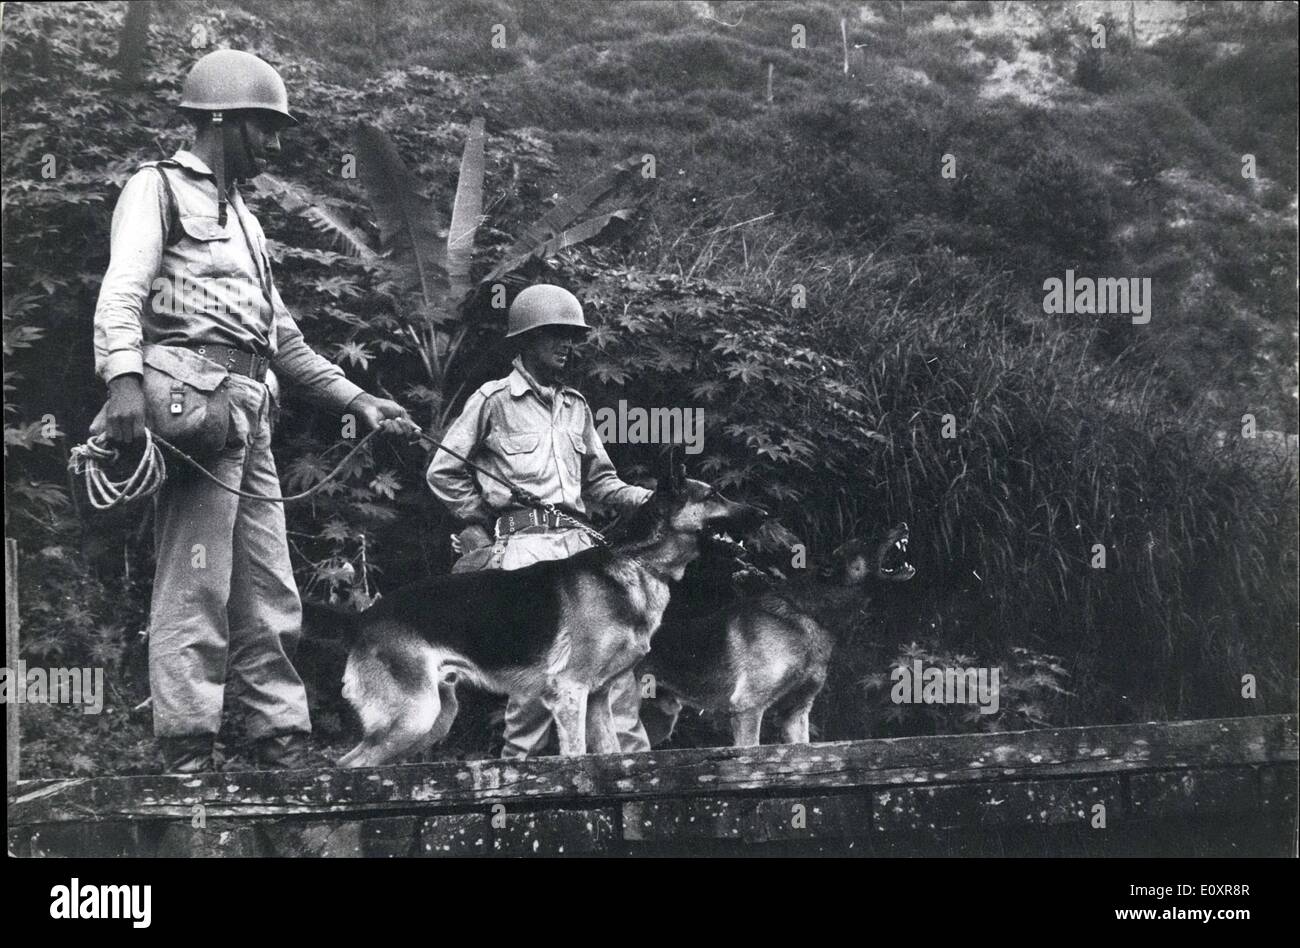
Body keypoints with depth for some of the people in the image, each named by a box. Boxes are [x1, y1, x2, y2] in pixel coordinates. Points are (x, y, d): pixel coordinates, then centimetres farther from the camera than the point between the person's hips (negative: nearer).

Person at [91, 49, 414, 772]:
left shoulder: (245, 219, 30)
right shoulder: (160, 189, 4)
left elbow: (283, 333, 31)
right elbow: (122, 292, -10)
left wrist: (353, 397, 23)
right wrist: (125, 378, -27)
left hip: (251, 413, 9)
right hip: (193, 391, -9)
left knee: (272, 598, 6)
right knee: (196, 586, -12)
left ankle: (285, 752, 9)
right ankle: (188, 757, -11)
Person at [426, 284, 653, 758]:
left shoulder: (576, 406, 22)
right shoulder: (493, 399, 5)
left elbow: (599, 480, 25)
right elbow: (443, 472, 7)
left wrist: (647, 499, 7)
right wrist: (486, 522, 4)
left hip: (578, 541, 5)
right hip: (523, 544, -5)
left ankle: (631, 754, -7)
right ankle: (521, 759, -4)